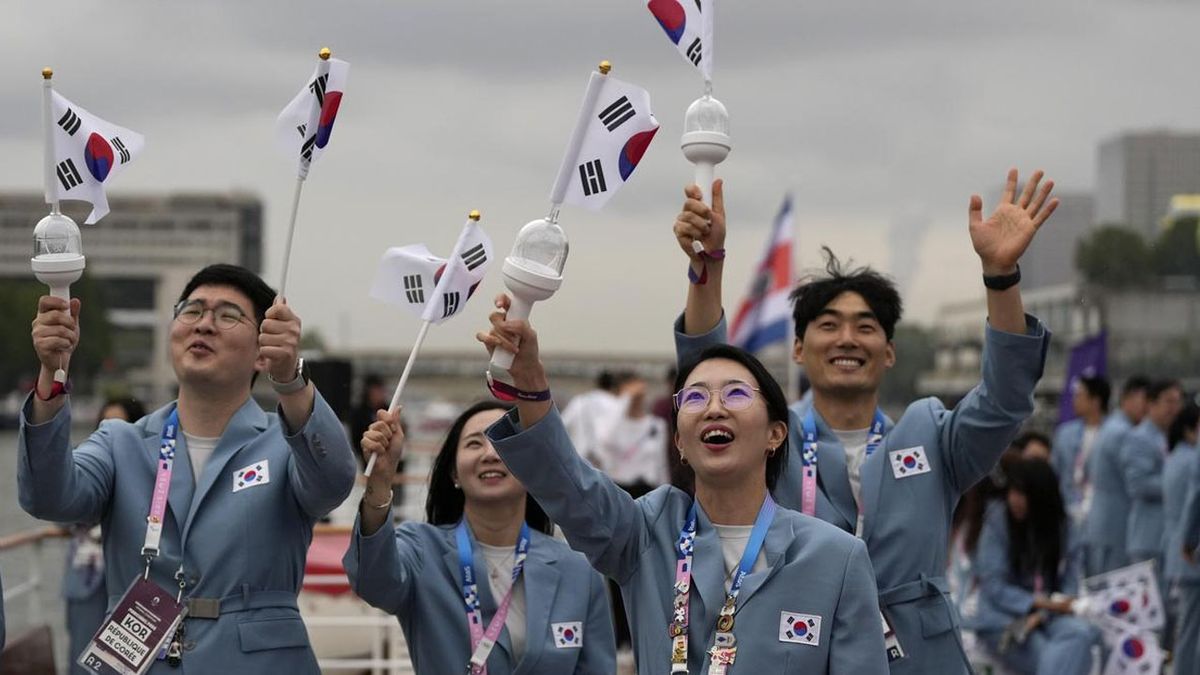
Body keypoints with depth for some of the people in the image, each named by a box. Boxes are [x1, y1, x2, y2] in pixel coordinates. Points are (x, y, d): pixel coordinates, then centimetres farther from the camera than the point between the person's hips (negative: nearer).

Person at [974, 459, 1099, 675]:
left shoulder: (1062, 526, 6)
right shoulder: (998, 521, -3)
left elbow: (1070, 584, 5)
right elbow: (993, 586, -6)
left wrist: (1044, 612, -14)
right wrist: (1036, 603, -16)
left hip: (1050, 616, 3)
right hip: (1003, 619, -3)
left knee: (1081, 633, -33)